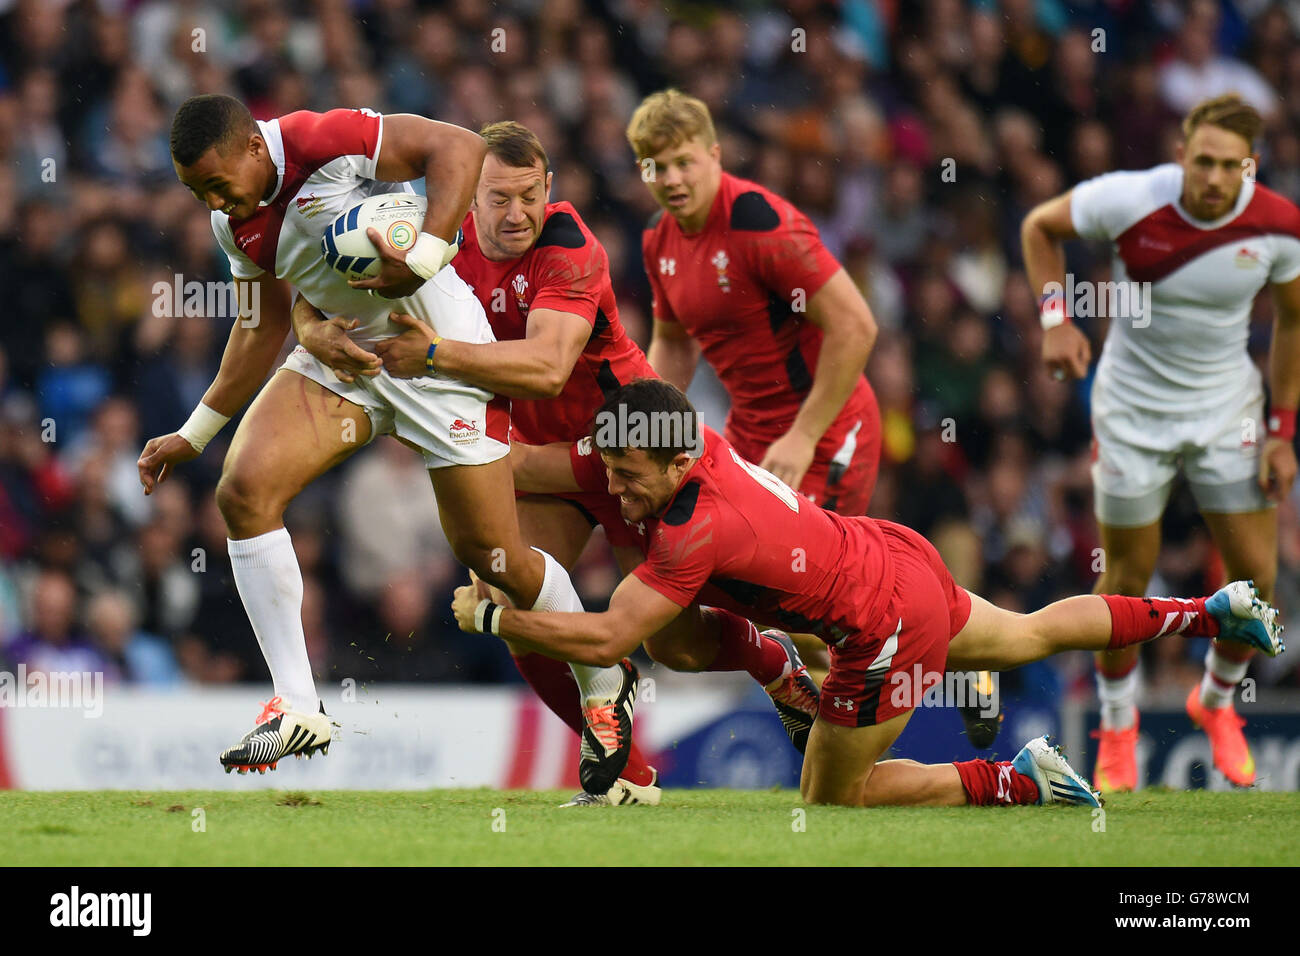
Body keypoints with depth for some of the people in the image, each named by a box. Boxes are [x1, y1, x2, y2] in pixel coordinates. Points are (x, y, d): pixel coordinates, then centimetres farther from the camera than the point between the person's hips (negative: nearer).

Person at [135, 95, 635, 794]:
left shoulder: (321, 140, -21)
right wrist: (194, 434, 14)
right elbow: (262, 329, 16)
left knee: (489, 552, -2)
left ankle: (606, 683, 25)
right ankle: (297, 706, -11)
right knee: (244, 489, -15)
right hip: (343, 353, 7)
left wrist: (423, 258, -32)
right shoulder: (234, 223, 3)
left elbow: (459, 147, -23)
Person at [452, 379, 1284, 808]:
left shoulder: (699, 534, -34)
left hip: (884, 630, -9)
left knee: (831, 800, 7)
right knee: (1029, 637, 31)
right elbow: (523, 467, -5)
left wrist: (492, 616, -29)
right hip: (898, 557, 9)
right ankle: (1215, 612, 41)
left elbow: (604, 641, -36)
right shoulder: (660, 446, -14)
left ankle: (1019, 782, 9)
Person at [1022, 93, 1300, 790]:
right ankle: (1118, 728, 26)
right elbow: (1039, 227, -3)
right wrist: (1057, 319, -14)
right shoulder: (1129, 201, -22)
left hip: (1228, 410, 2)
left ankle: (1216, 700, 28)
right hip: (1133, 410, -2)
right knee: (1129, 578, 3)